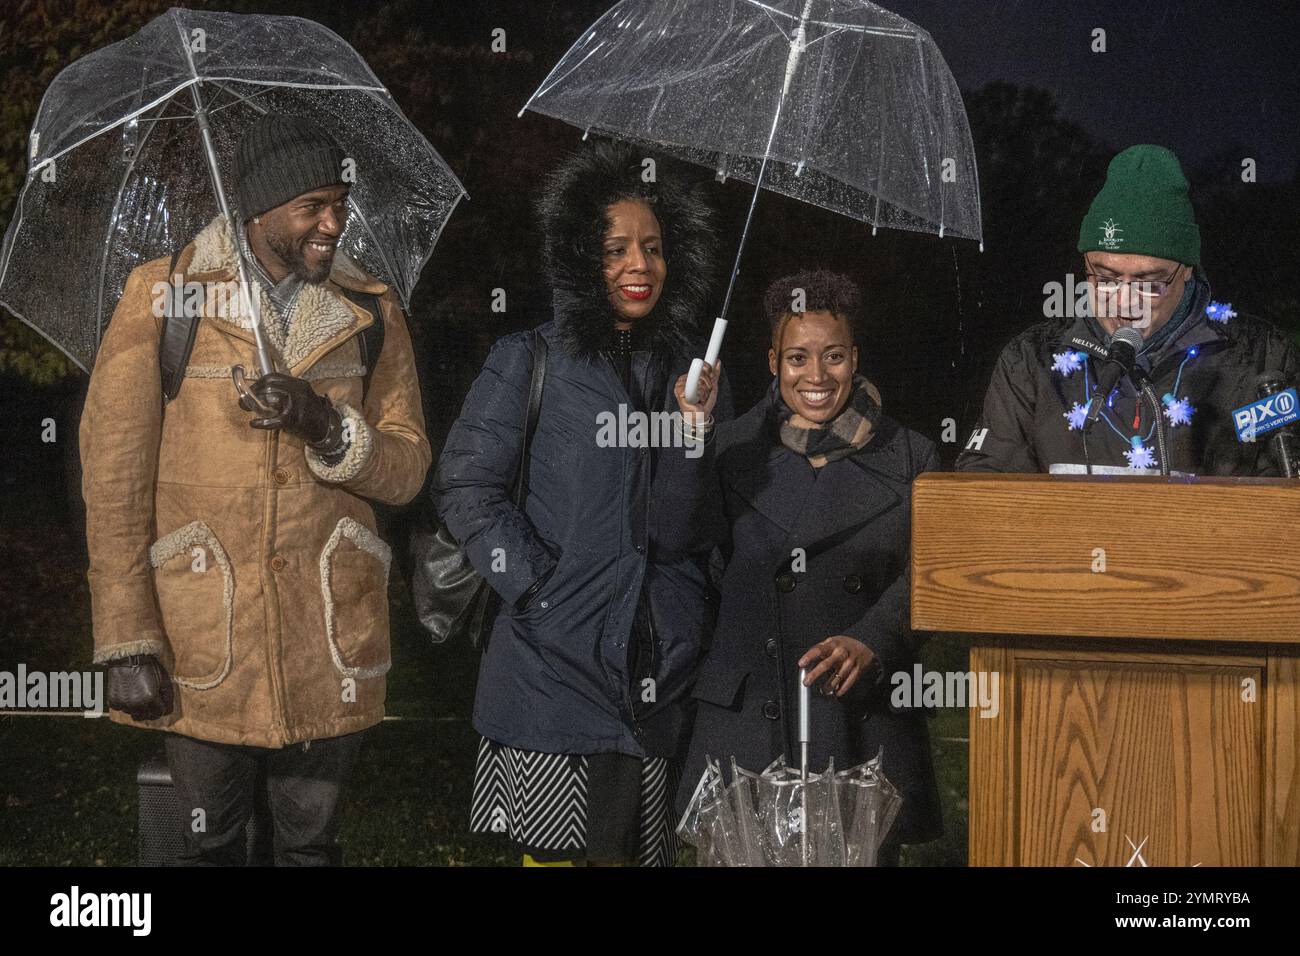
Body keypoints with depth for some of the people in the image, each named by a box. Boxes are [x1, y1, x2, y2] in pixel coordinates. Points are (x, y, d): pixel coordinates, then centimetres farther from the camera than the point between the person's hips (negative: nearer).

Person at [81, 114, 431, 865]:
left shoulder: (371, 310, 5)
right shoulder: (165, 297, -4)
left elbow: (408, 469, 4)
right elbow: (114, 476, -5)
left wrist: (328, 425, -18)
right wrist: (127, 643, -9)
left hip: (330, 640, 2)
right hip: (201, 638, -2)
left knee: (313, 845, 12)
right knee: (209, 846, 9)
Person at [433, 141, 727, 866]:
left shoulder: (690, 367, 13)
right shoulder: (535, 360, 2)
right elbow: (467, 487, -1)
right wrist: (532, 583, -10)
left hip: (662, 670, 3)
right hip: (557, 662, -3)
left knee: (627, 849, 7)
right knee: (556, 850, -2)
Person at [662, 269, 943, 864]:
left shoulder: (908, 459, 8)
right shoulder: (733, 448, 9)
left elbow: (919, 577, -1)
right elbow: (684, 535, -6)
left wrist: (870, 644, -18)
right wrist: (693, 430, -17)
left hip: (863, 719, 0)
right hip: (748, 722, 0)